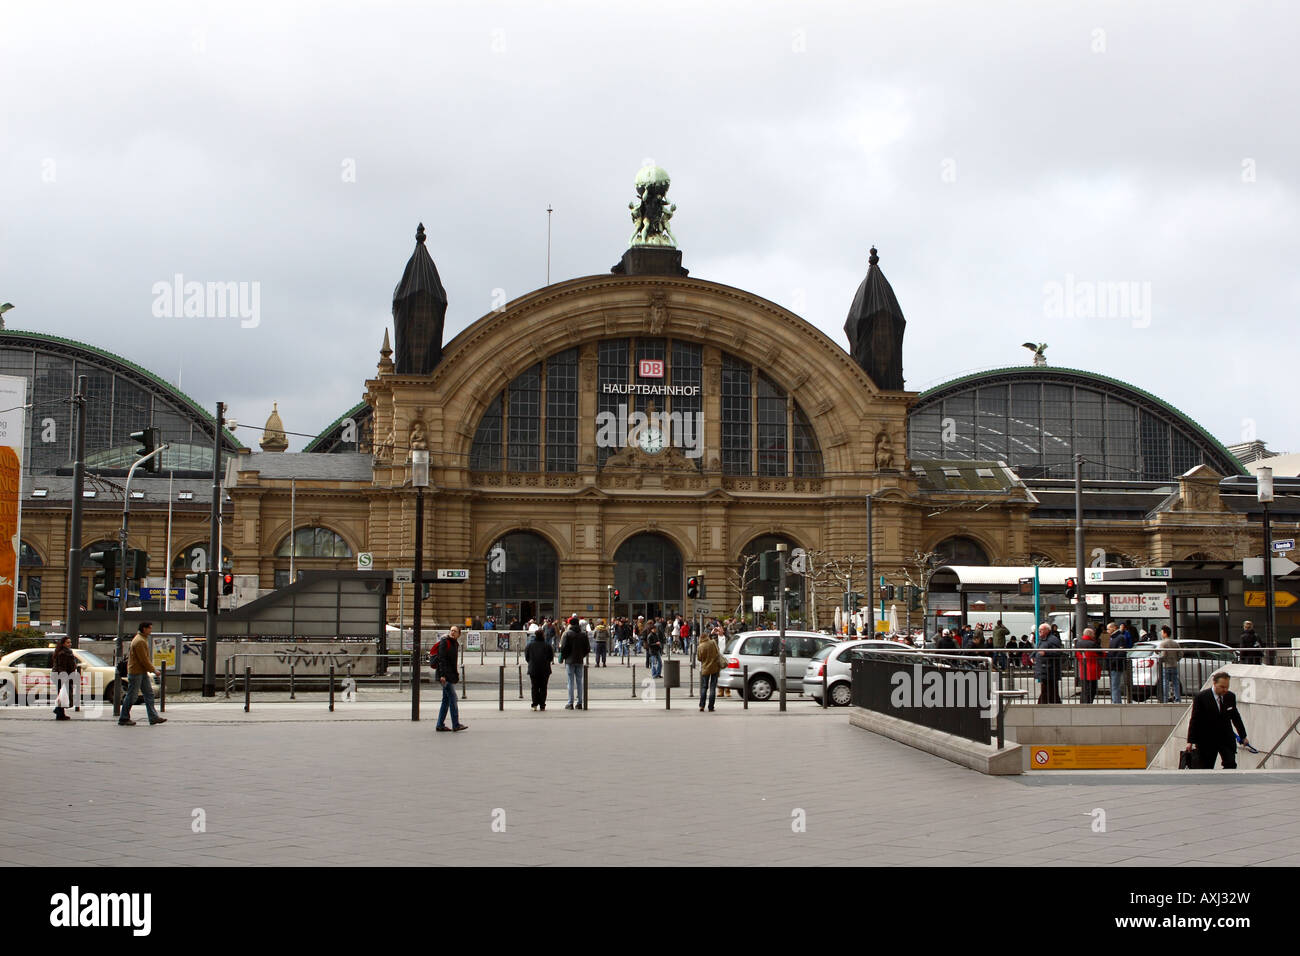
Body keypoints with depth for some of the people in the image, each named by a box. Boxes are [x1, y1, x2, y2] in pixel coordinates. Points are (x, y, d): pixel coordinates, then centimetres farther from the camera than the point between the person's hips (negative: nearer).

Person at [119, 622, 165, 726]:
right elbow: (144, 659, -21)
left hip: (142, 672, 10)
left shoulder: (143, 639, 14)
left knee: (149, 694, 7)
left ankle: (153, 717, 8)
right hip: (136, 672, -10)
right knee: (132, 696, -2)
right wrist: (153, 670, -13)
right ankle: (123, 719, 7)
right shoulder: (139, 641, -19)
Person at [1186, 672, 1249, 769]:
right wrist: (1190, 741, -12)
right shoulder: (1201, 697, -12)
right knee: (1205, 768, 2)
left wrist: (1243, 736, 23)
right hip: (1207, 740, -4)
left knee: (1231, 765, -7)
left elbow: (1236, 717, 17)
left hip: (1226, 738, 4)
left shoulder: (1230, 696, 3)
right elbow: (1194, 720, -9)